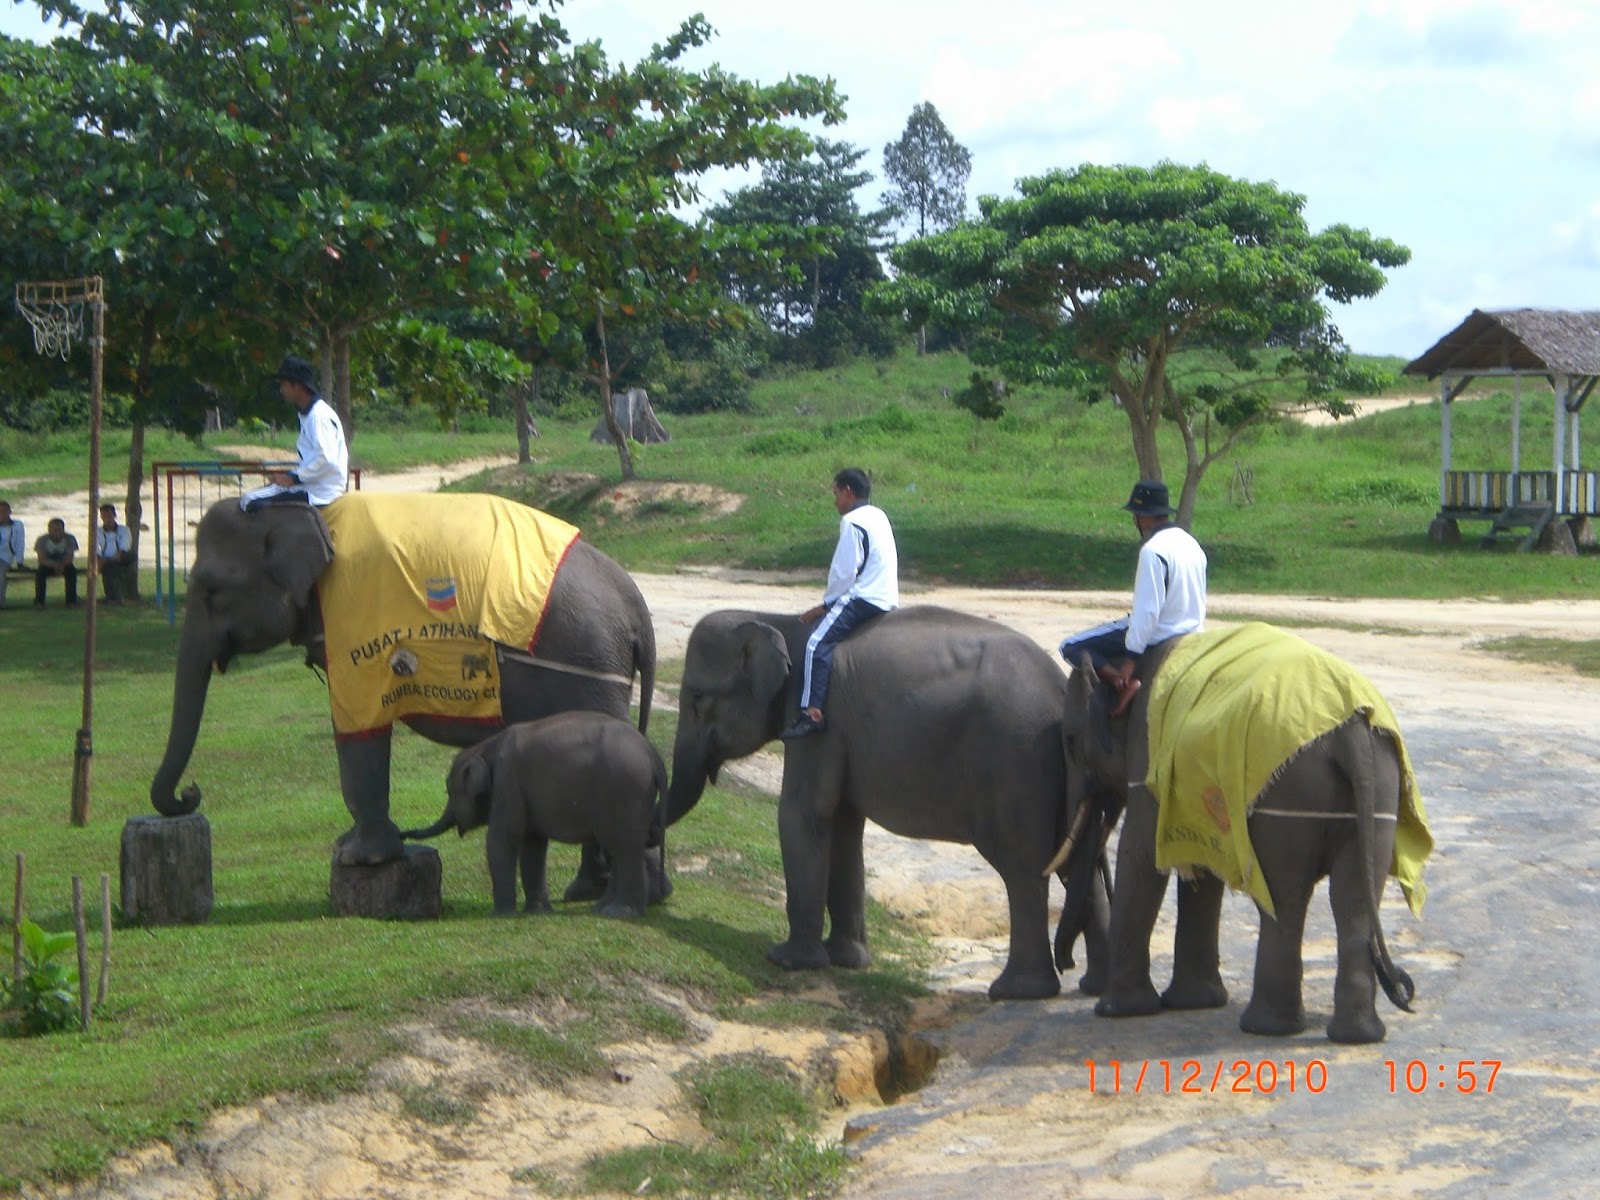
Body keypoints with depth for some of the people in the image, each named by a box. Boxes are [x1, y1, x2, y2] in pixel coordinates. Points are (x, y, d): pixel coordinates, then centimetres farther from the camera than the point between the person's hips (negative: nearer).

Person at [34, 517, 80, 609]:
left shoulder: (70, 539, -14)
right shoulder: (42, 540, -17)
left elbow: (69, 557, -23)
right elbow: (42, 559, -26)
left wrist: (62, 565, -46)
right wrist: (54, 564, -47)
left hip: (64, 564, 1)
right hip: (48, 565, -1)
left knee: (71, 570, -31)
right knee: (40, 572, -32)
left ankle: (71, 601, -25)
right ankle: (39, 602, -25)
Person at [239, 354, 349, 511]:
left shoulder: (320, 415, -15)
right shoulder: (308, 414, 16)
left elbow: (327, 459, -25)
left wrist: (294, 478, -17)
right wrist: (290, 476, 8)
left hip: (319, 494, -10)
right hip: (310, 485, 10)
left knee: (250, 501, -17)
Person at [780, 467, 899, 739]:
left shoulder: (852, 522, -11)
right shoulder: (878, 516, 17)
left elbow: (844, 571, -15)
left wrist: (826, 604, -1)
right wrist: (830, 602, 21)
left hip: (863, 600, -10)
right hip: (886, 598, 10)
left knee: (818, 643, -18)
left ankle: (812, 712, -28)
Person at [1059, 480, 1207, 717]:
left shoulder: (1153, 550, -21)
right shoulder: (1192, 544, 7)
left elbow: (1147, 611, -24)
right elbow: (1200, 604, 13)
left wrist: (1130, 659, -21)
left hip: (1159, 636, -9)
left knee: (1071, 647, -7)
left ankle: (1123, 683, -19)